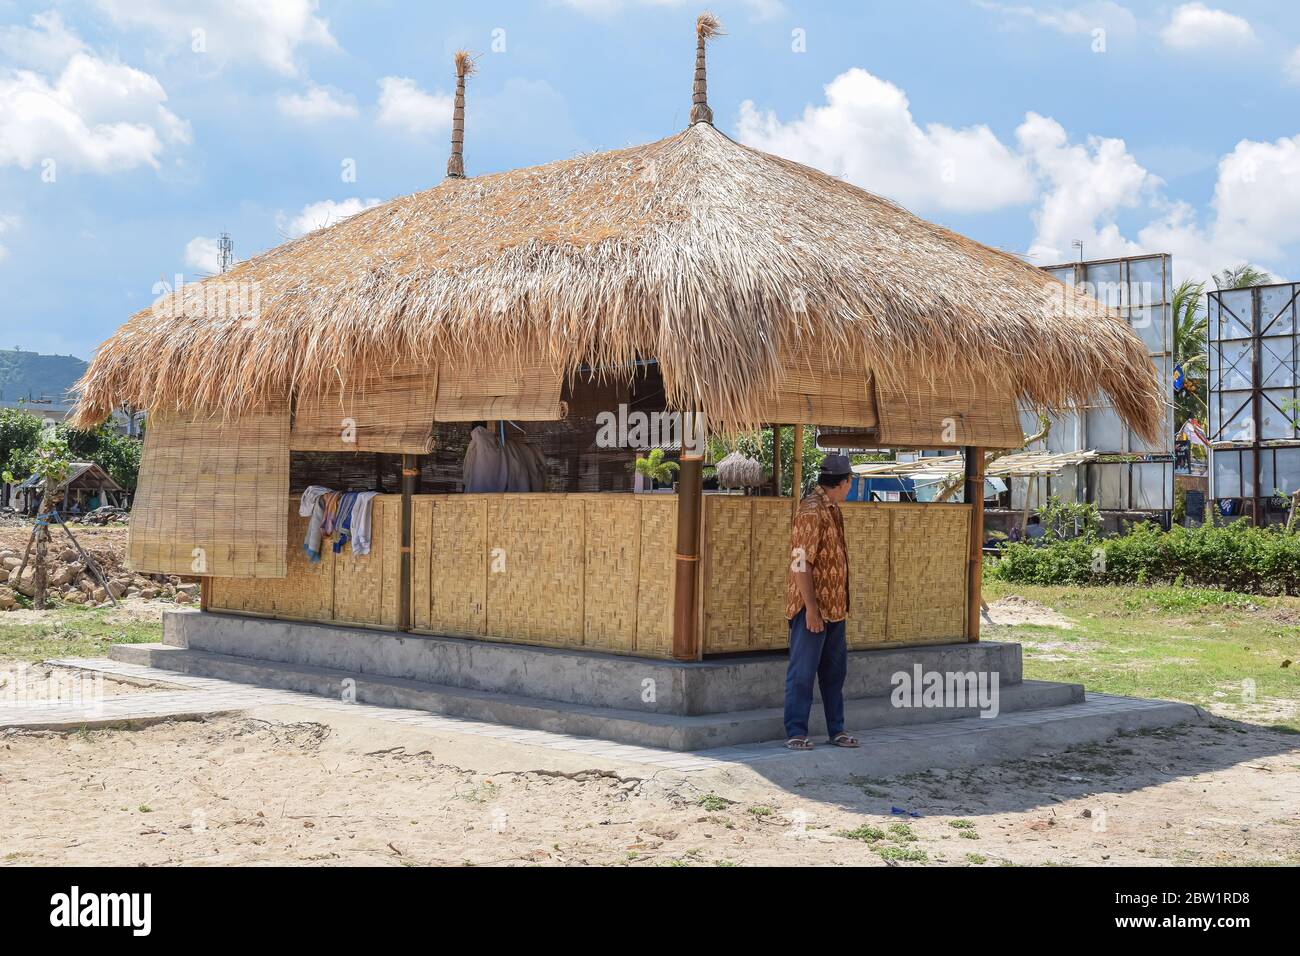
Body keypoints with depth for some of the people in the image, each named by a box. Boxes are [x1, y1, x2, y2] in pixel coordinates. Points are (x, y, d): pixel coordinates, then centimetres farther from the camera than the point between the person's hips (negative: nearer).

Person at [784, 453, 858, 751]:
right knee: (803, 672, -2)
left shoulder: (832, 509, 13)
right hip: (812, 608, -9)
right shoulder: (811, 511, -17)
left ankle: (836, 729, 22)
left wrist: (841, 604, 19)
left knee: (835, 671, 14)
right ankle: (796, 732, 4)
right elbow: (800, 564, -21)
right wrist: (811, 609, -23)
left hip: (834, 607, 9)